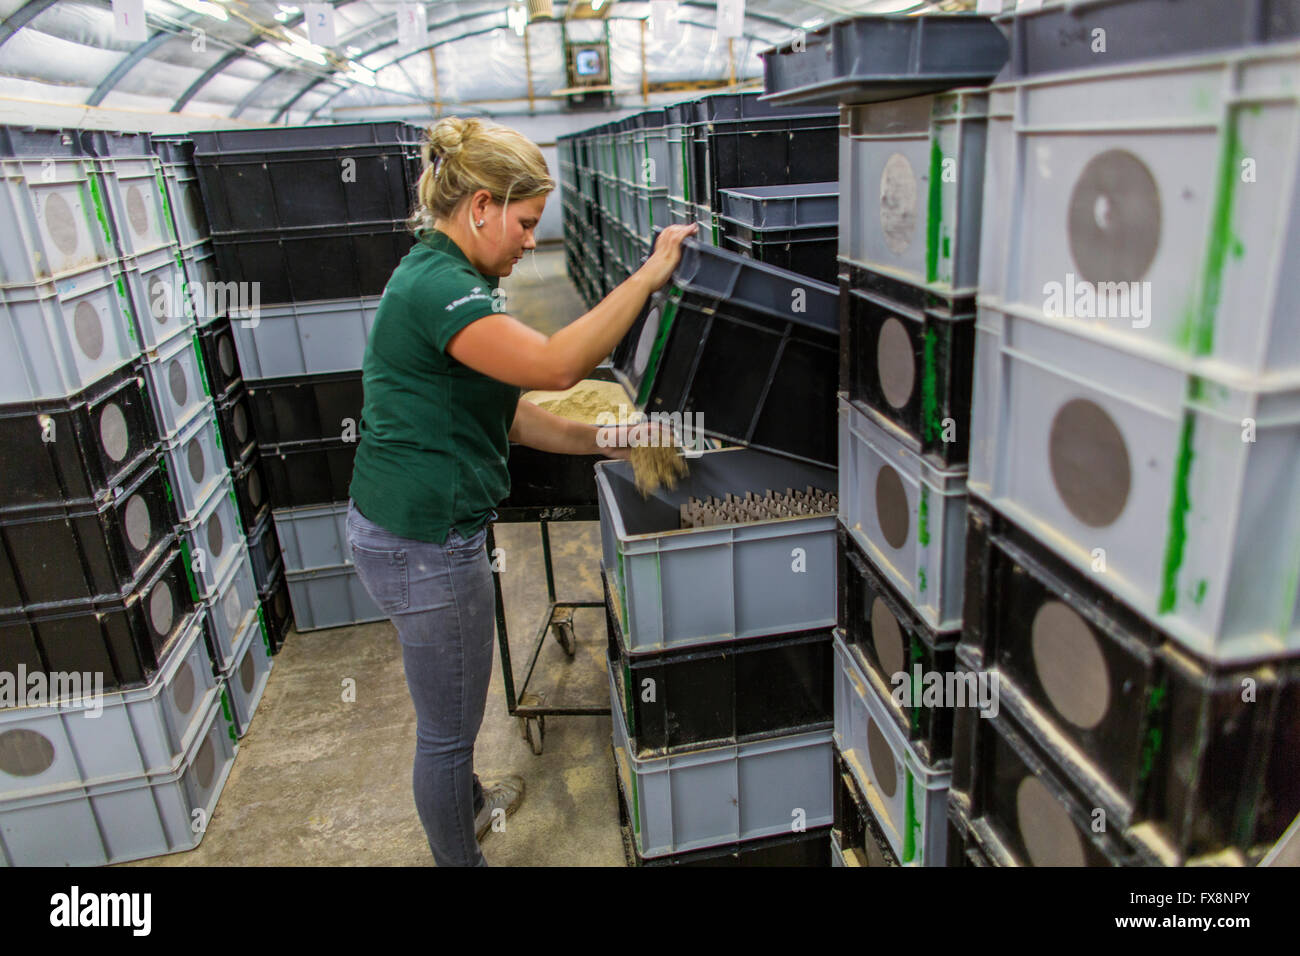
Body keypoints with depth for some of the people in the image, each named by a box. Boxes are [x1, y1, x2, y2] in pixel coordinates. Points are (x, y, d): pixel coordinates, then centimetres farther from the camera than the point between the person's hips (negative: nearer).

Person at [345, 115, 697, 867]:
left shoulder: (442, 276, 12)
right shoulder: (437, 286, -22)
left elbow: (501, 408, 11)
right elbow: (557, 364, -36)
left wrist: (600, 441, 5)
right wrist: (649, 277, -26)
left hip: (420, 528, 11)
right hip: (425, 543, -11)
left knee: (452, 709, 31)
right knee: (448, 726, 11)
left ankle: (468, 802, 56)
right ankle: (460, 858, 35)